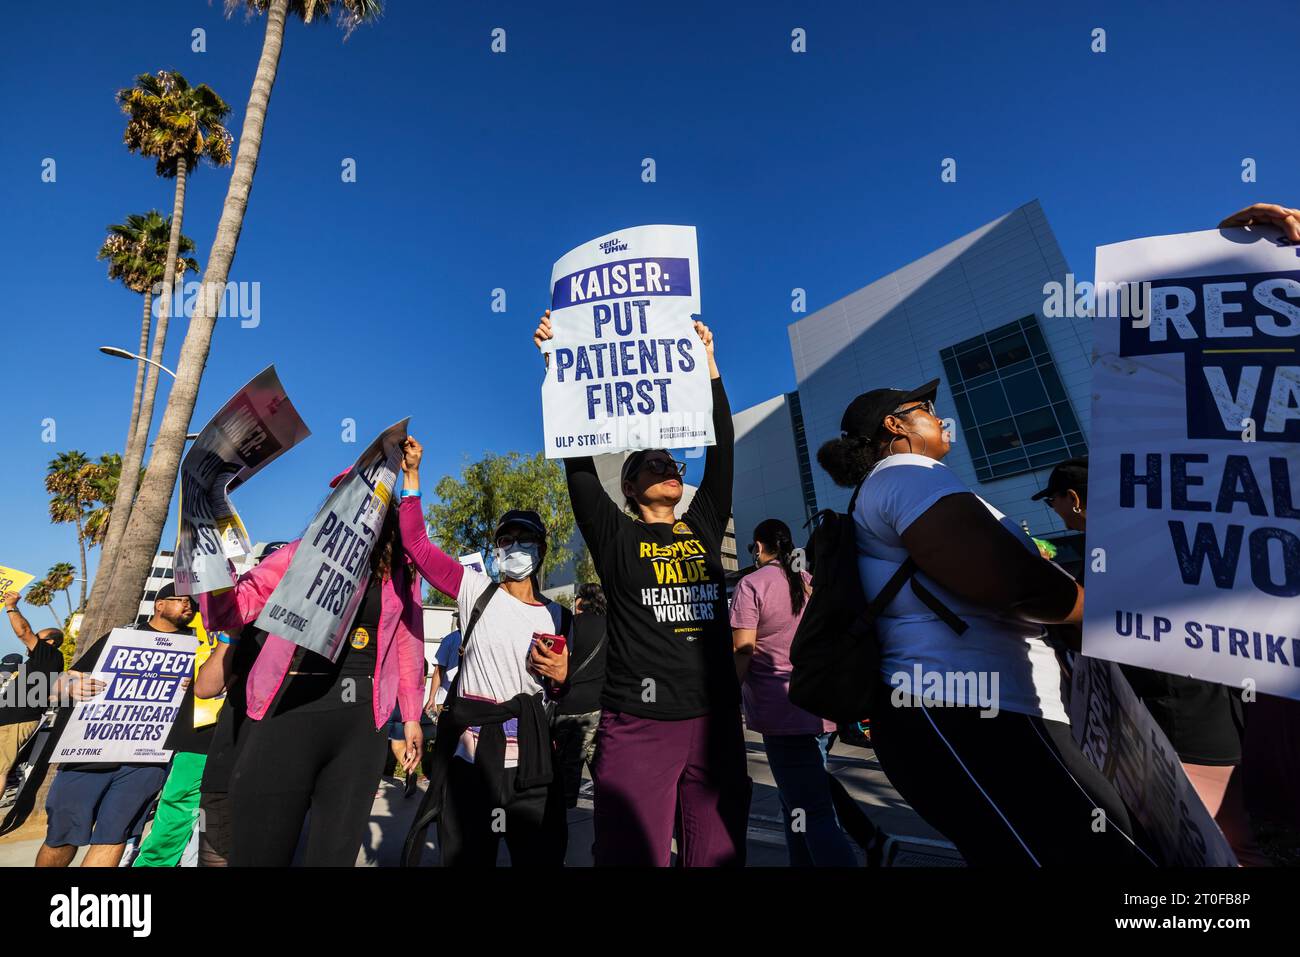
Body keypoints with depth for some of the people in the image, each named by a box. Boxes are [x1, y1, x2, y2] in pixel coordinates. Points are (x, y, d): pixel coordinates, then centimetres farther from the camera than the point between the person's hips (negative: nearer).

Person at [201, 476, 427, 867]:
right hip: (288, 711, -1)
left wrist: (411, 716, 14)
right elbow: (227, 612, 4)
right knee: (259, 852, 2)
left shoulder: (400, 572, 9)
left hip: (362, 721, 2)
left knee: (335, 852, 12)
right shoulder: (302, 553, 5)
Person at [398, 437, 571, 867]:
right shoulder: (475, 590, 0)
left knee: (542, 855, 6)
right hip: (468, 749, -1)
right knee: (464, 857, 11)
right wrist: (411, 476, -9)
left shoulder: (558, 617, 7)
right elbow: (417, 544, -6)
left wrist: (560, 677, -8)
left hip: (529, 753, 2)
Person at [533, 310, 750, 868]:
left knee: (718, 858, 10)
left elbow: (721, 447, 12)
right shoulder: (614, 536, 5)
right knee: (635, 856, 0)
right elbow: (579, 461, -2)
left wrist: (708, 364, 12)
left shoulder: (704, 529, 14)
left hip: (717, 719, 4)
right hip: (638, 724, -4)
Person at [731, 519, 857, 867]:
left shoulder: (752, 584, -8)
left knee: (814, 814, -7)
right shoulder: (811, 581, 12)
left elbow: (742, 654, -12)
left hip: (782, 712, -7)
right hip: (821, 707, 7)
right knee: (796, 801, 18)